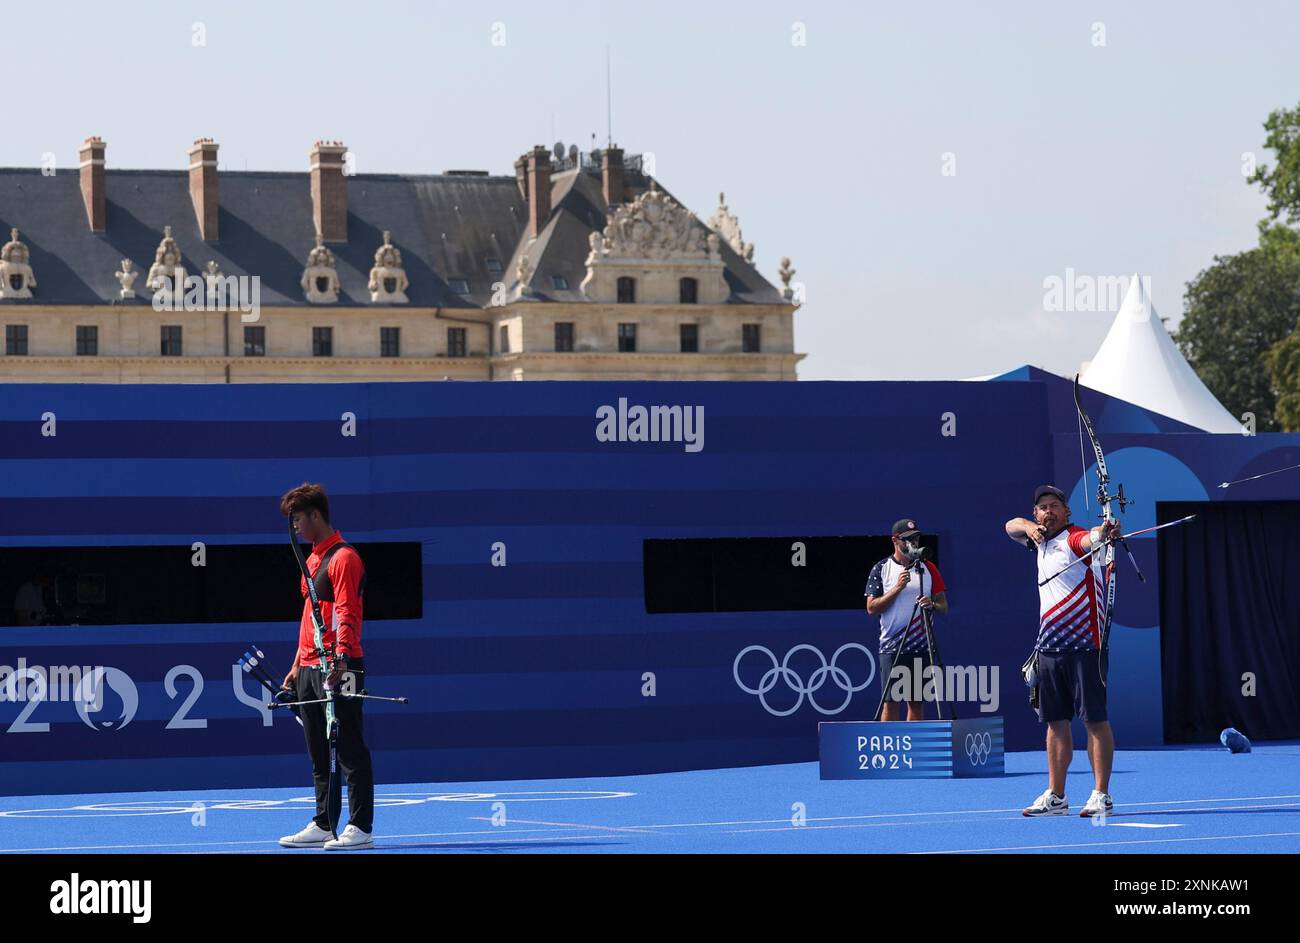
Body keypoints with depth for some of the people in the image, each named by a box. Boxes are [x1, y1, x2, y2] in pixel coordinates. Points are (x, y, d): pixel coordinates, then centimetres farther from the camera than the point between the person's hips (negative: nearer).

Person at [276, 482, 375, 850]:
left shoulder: (343, 558, -10)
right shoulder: (312, 560, 19)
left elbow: (346, 615, -20)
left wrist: (340, 659, -30)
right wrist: (298, 665, 23)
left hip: (338, 669, -9)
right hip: (310, 669, 9)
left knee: (350, 751, -6)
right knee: (320, 755, 11)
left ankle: (360, 829, -5)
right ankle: (323, 826, 16)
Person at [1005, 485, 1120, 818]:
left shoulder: (1074, 538, -9)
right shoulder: (1042, 540, 16)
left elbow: (1091, 538, -31)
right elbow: (1011, 526, 28)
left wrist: (1103, 533, -56)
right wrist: (1029, 527, 5)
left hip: (1083, 644, -8)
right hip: (1049, 646, 8)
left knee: (1094, 718, -6)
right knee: (1056, 721, 12)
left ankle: (1101, 794, -5)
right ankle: (1055, 796, 17)